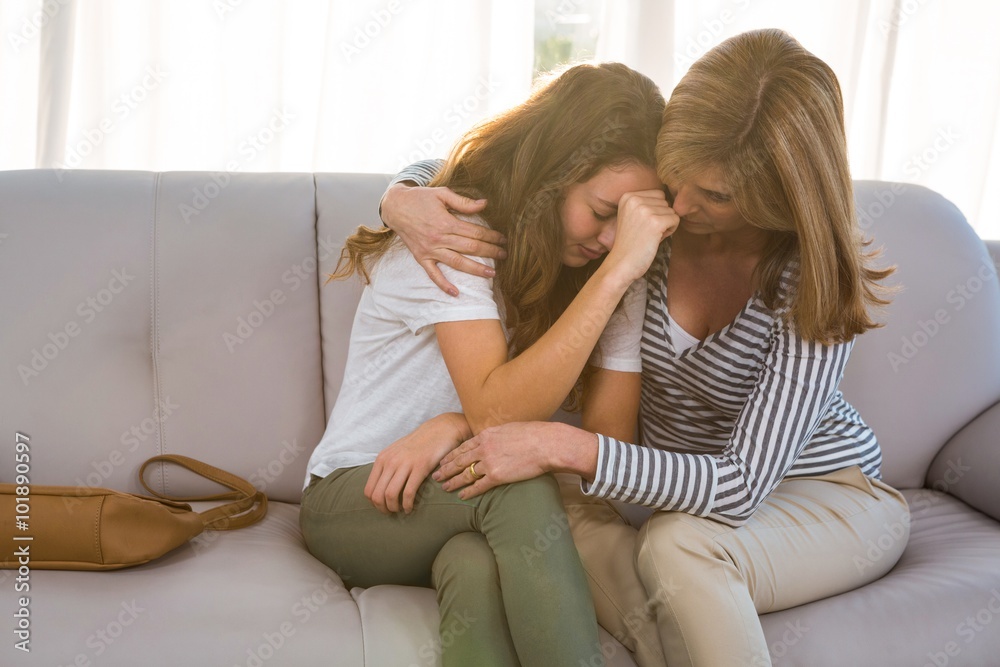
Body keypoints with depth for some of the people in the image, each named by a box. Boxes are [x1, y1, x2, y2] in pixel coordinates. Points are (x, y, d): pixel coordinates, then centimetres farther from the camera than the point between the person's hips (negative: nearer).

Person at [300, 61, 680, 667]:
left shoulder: (611, 271, -2)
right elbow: (498, 412, -29)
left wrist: (457, 427, -24)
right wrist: (618, 268, -33)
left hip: (485, 514, 3)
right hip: (353, 499, -3)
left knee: (478, 570, -36)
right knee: (513, 481, -35)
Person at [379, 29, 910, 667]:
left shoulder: (812, 278, -26)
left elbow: (741, 486, -33)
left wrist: (563, 446, -40)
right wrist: (404, 196, -24)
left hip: (831, 493, -4)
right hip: (683, 486, 4)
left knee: (678, 545, -38)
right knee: (556, 514, -30)